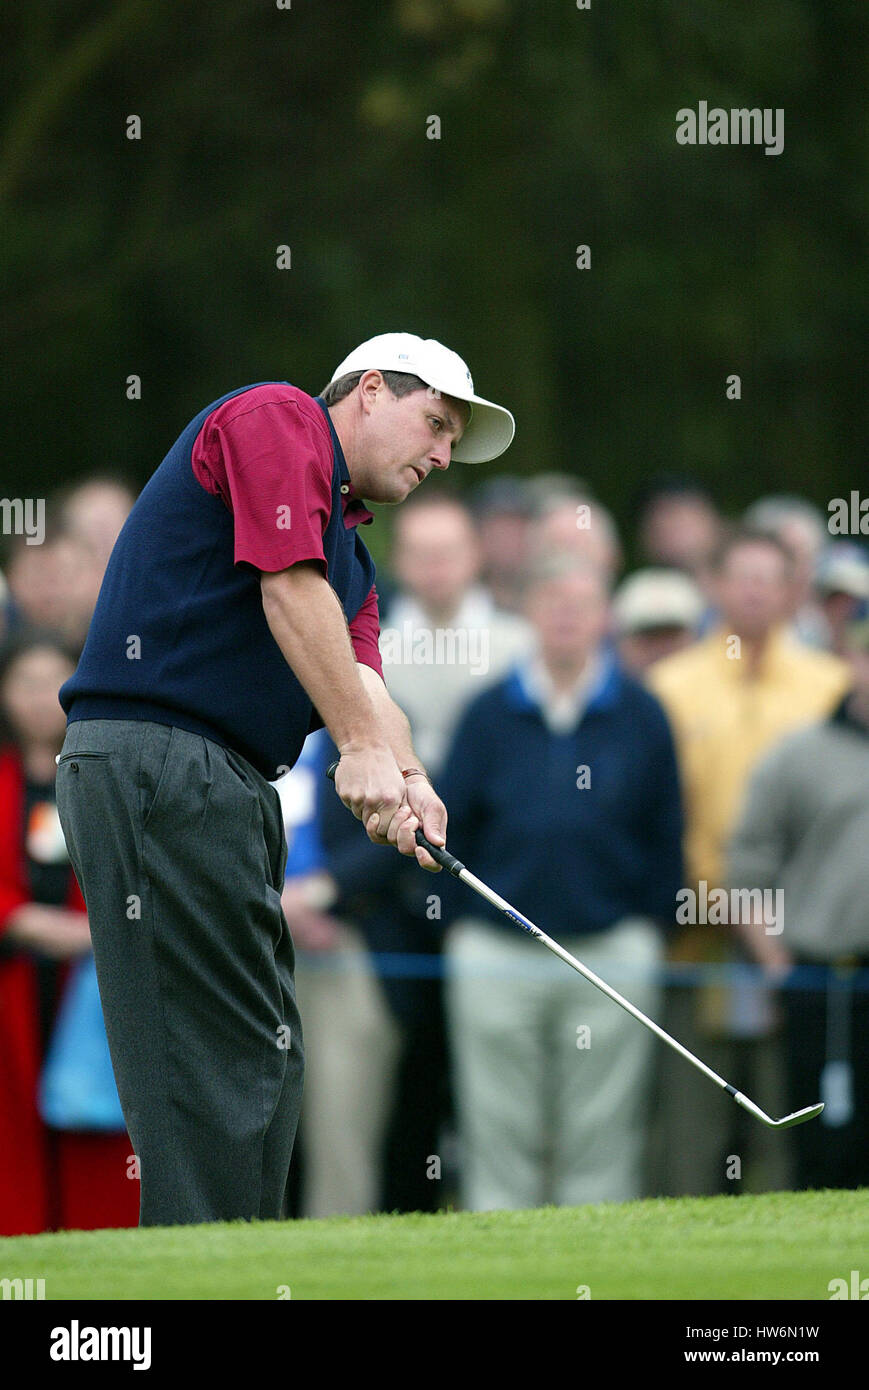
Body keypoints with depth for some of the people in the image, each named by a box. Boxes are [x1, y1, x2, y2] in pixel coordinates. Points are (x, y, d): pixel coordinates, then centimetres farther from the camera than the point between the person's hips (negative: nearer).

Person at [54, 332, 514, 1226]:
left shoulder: (348, 545, 26)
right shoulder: (277, 418, -1)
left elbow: (359, 677, 10)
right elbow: (288, 588, -13)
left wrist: (408, 779, -11)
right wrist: (364, 747, -17)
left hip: (229, 784, 10)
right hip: (157, 757, -10)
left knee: (263, 1060, 10)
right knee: (214, 1062, -13)